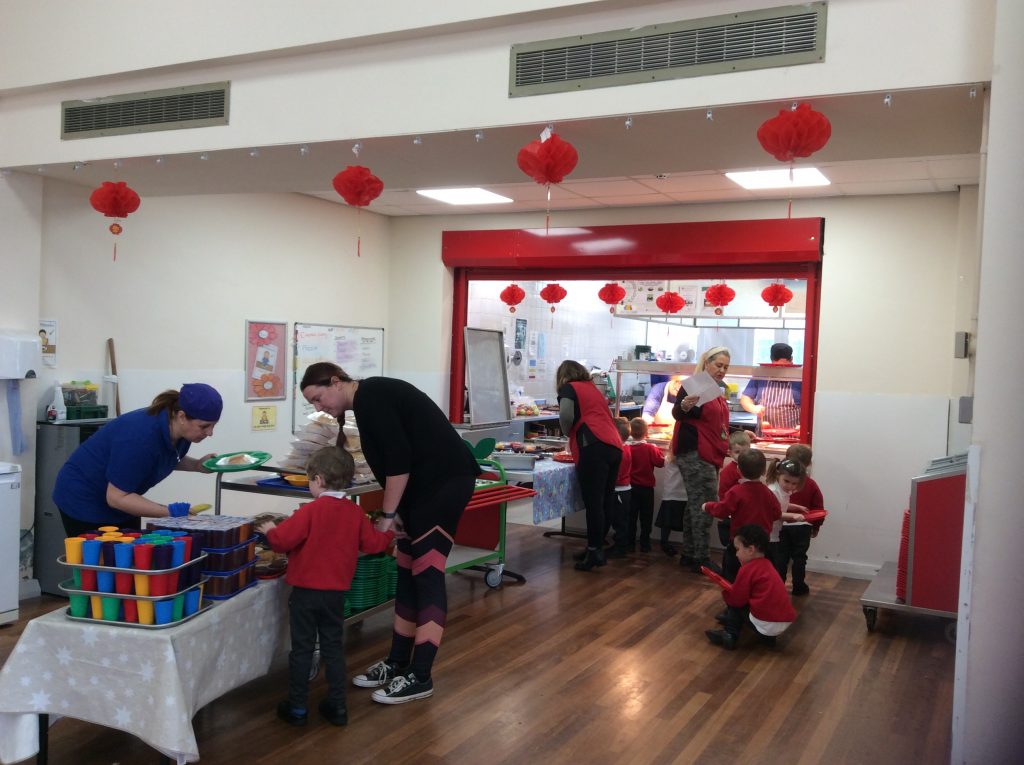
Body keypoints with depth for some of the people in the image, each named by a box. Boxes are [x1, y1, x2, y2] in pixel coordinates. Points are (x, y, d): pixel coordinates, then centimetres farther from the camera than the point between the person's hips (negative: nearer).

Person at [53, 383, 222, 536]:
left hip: (123, 498, 8)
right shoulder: (141, 437, -34)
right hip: (85, 500, -8)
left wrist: (197, 465, -6)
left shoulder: (180, 431, -11)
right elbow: (116, 497, -28)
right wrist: (169, 511, -33)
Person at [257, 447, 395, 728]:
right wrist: (388, 533, 22)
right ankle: (337, 707, 18)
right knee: (333, 647, 14)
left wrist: (270, 530, 1)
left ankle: (297, 707, 14)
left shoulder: (310, 510, -16)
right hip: (336, 592, 4)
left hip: (306, 591, -4)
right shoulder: (356, 512, -2)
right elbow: (372, 543, 3)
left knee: (302, 649, 7)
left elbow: (282, 540, -20)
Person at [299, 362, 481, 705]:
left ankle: (420, 676, -3)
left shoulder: (370, 397, -14)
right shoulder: (367, 399, 14)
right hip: (424, 484, 10)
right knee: (408, 572, 12)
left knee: (426, 573, -8)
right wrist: (392, 511, 12)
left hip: (446, 480, -10)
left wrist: (387, 514, -12)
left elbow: (398, 459, -20)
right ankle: (397, 663, 21)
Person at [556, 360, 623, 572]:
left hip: (593, 447, -7)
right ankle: (596, 547, 14)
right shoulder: (593, 388, 28)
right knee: (605, 501, 8)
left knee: (593, 502, -7)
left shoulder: (568, 388, 9)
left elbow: (566, 416, -7)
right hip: (614, 446, 7)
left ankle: (595, 552, -8)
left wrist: (568, 434, 12)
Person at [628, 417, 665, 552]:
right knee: (646, 517, 7)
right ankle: (645, 544, 8)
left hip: (631, 487, 2)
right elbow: (660, 462, -12)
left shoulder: (627, 449, -7)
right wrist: (657, 451, 3)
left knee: (631, 516, 10)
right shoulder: (651, 449, -15)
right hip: (646, 488, -2)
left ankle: (630, 543, 13)